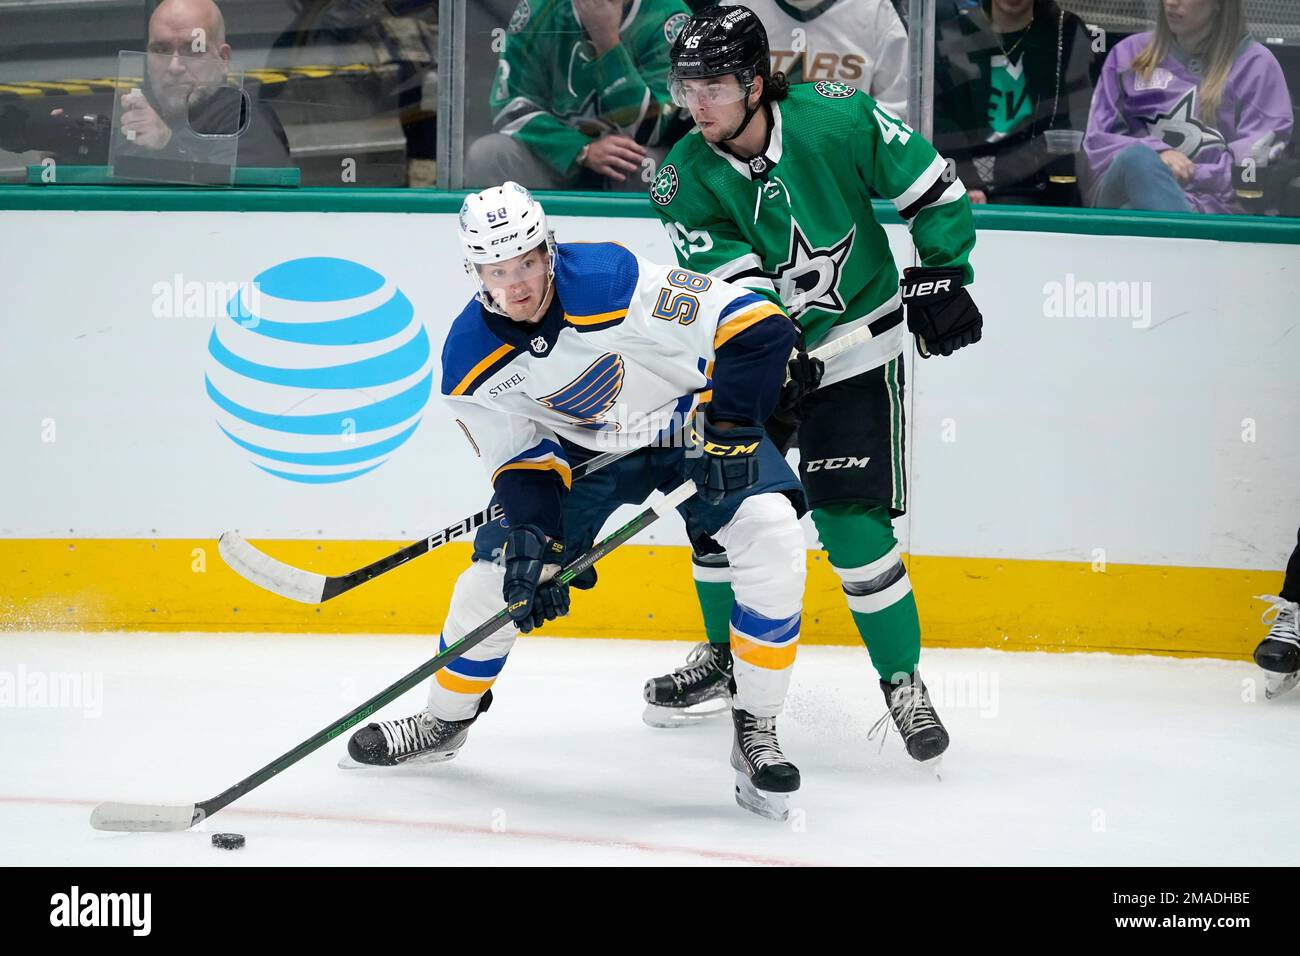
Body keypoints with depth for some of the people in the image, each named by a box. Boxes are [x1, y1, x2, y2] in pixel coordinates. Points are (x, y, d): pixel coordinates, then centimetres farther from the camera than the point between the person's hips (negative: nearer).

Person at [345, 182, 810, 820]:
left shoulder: (615, 282, -33)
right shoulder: (471, 360, -18)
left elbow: (756, 327, -30)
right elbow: (520, 460, -9)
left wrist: (728, 429, -30)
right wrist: (532, 539, -26)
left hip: (690, 422, -3)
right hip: (584, 448, 3)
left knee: (773, 539, -26)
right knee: (499, 570, -2)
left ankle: (756, 731, -13)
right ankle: (444, 723, 26)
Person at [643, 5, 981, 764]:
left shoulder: (836, 119, -19)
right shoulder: (686, 178, -12)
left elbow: (934, 187, -7)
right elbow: (734, 283, -19)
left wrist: (939, 277, -9)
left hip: (857, 346, -4)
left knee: (849, 520, -12)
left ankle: (903, 680, 3)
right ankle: (723, 658, 29)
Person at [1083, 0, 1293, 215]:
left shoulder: (1255, 65, 10)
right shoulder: (1129, 54, 18)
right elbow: (1099, 142, 12)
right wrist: (1156, 156, -11)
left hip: (1210, 205, -2)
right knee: (1137, 157, -36)